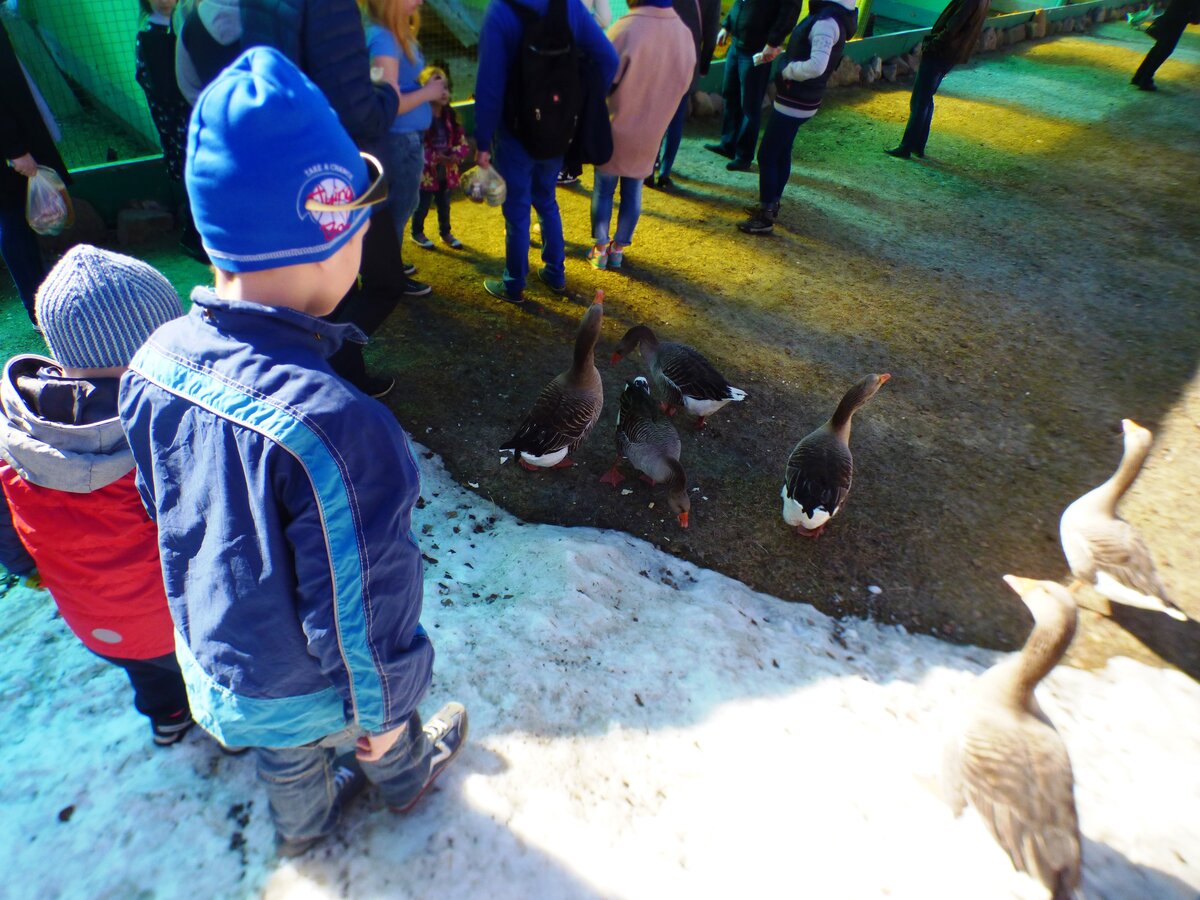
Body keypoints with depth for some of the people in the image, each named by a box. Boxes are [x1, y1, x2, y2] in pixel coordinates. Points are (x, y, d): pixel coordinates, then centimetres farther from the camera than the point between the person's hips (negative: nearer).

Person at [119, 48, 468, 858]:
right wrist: (379, 712, -9)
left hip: (214, 663, 6)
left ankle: (303, 824, 67)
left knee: (286, 756, 36)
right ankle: (406, 775, 64)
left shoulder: (155, 364, -18)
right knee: (380, 737, 31)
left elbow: (168, 513, 0)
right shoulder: (333, 426, -42)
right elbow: (358, 610, -29)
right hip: (308, 686, -5)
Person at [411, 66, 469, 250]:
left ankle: (446, 232, 37)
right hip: (426, 171, -5)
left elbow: (461, 140, 4)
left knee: (444, 204, 19)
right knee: (422, 204, 10)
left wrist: (456, 156, -15)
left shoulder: (449, 114, 3)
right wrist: (437, 158, -26)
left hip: (447, 171, 6)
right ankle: (417, 233, 30)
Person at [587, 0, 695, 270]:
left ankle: (600, 249, 18)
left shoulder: (626, 29, -23)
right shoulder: (685, 34, -5)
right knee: (633, 191, 15)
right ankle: (618, 249, 23)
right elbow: (683, 85, 8)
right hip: (651, 132, 4)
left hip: (615, 128, -4)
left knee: (603, 189, 11)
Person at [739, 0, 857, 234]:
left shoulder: (827, 21, -23)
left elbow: (816, 65, -34)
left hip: (795, 102, -10)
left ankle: (765, 216, 2)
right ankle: (771, 205, 30)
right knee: (781, 153, 18)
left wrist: (787, 71, -19)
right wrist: (789, 71, 0)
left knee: (767, 156, -4)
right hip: (798, 99, 10)